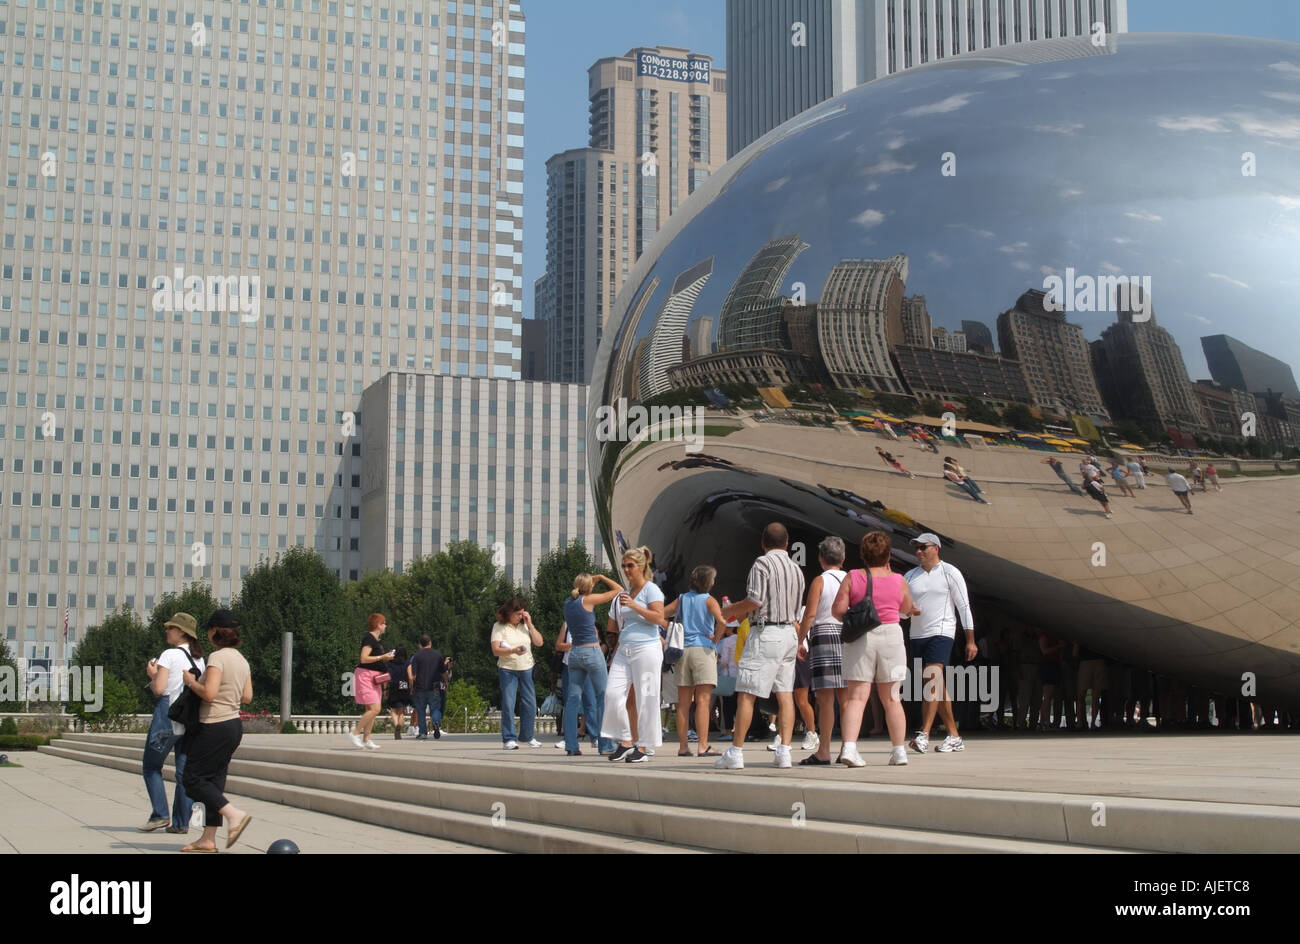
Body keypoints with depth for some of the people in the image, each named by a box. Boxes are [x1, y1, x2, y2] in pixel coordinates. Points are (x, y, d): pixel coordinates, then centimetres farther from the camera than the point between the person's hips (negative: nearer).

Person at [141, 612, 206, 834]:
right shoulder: (198, 658, 12)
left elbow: (159, 689, -14)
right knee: (185, 770, 5)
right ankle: (181, 822, 3)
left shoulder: (169, 655, -8)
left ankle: (160, 814, -3)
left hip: (168, 716, -6)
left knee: (152, 766, 6)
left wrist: (153, 674, 6)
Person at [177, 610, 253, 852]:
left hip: (215, 727, -9)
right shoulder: (241, 660, 10)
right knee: (214, 780, 11)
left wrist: (190, 681, -7)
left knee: (193, 778, -1)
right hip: (234, 723, 9)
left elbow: (209, 694, -23)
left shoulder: (217, 657, -15)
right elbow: (247, 697, 11)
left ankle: (234, 814, -12)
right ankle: (208, 839, 11)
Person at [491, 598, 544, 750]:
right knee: (508, 704, -8)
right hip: (507, 669, -4)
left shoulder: (525, 625, 9)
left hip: (526, 669, 4)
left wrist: (529, 624, -3)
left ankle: (527, 736, 20)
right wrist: (513, 651, -27)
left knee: (530, 704, 6)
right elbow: (496, 650, -12)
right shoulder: (499, 627, -3)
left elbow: (539, 642, 1)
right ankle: (509, 739, -3)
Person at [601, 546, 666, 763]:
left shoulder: (651, 589, -4)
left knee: (645, 700, -4)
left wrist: (634, 605, -19)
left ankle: (643, 747, 2)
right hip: (624, 651, 7)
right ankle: (626, 741, 3)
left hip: (646, 650, -7)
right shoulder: (626, 592, 18)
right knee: (613, 694, -6)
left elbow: (659, 618, -16)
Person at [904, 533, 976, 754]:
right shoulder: (910, 576, 14)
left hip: (941, 633, -6)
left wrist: (970, 640, -4)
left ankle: (924, 735, -26)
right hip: (917, 635, 6)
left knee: (933, 680, -19)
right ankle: (954, 736, 13)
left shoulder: (950, 573, 0)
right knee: (936, 686, 7)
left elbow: (964, 607, -1)